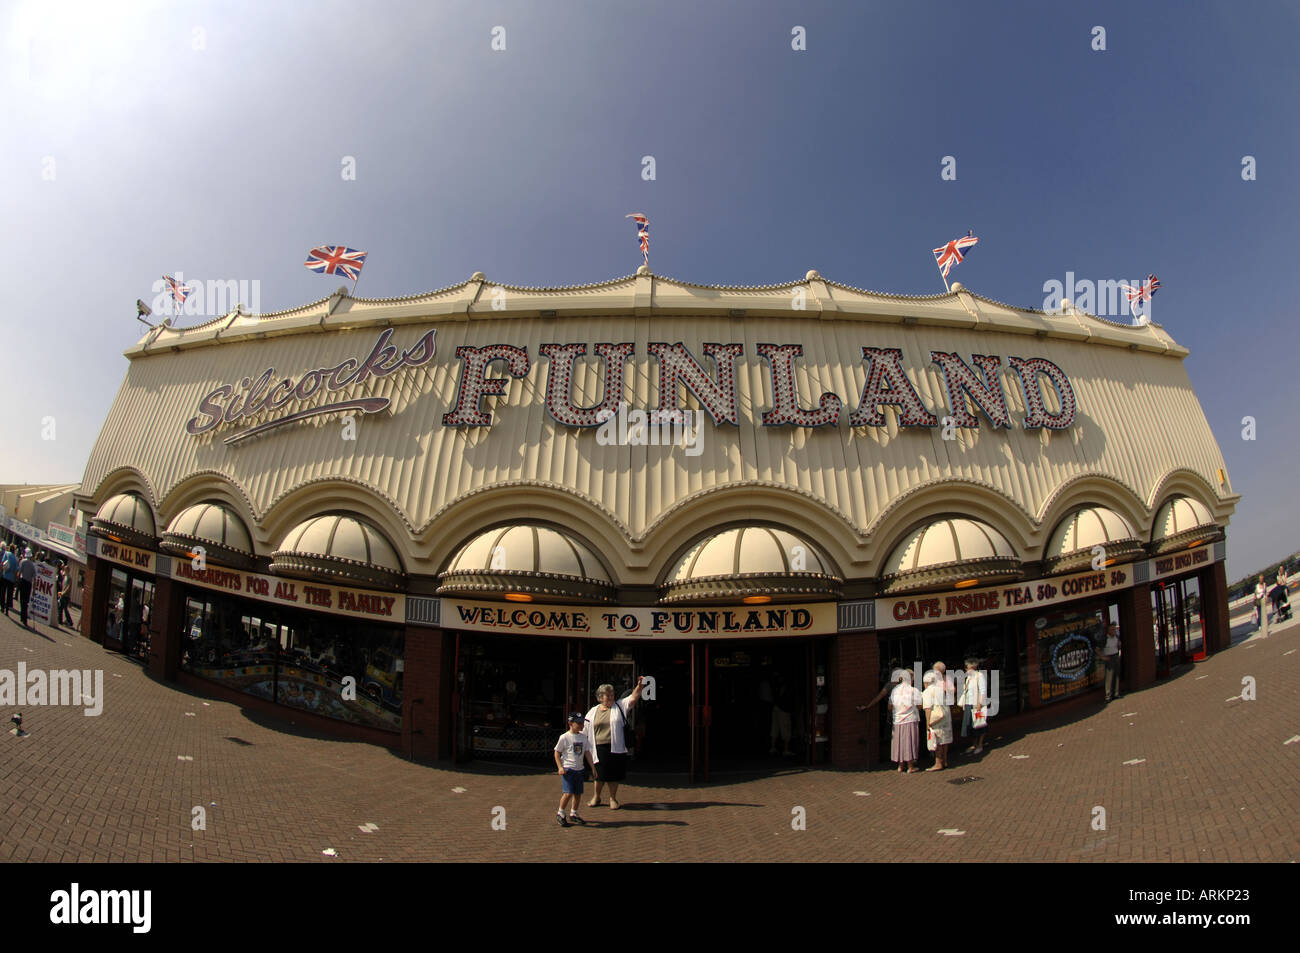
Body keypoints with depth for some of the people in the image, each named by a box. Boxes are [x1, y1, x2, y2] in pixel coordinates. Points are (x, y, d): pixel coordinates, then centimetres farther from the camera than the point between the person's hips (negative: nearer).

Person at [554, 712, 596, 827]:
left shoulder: (583, 737, 7)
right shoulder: (564, 737, -9)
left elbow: (587, 753, 13)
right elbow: (557, 752, -4)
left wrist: (593, 767, 11)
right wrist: (560, 767, -13)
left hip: (579, 769, 6)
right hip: (567, 769, -6)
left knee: (578, 793, 9)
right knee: (568, 793, -13)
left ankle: (573, 814, 27)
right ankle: (560, 814, 6)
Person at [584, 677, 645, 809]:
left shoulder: (619, 707, 3)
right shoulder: (593, 712, 5)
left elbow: (633, 698, -9)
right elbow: (586, 731, 10)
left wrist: (639, 686, -25)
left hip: (616, 748, 0)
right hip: (600, 748, 0)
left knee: (614, 774, 6)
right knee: (600, 774, 7)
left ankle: (613, 798, 24)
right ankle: (596, 797, 29)